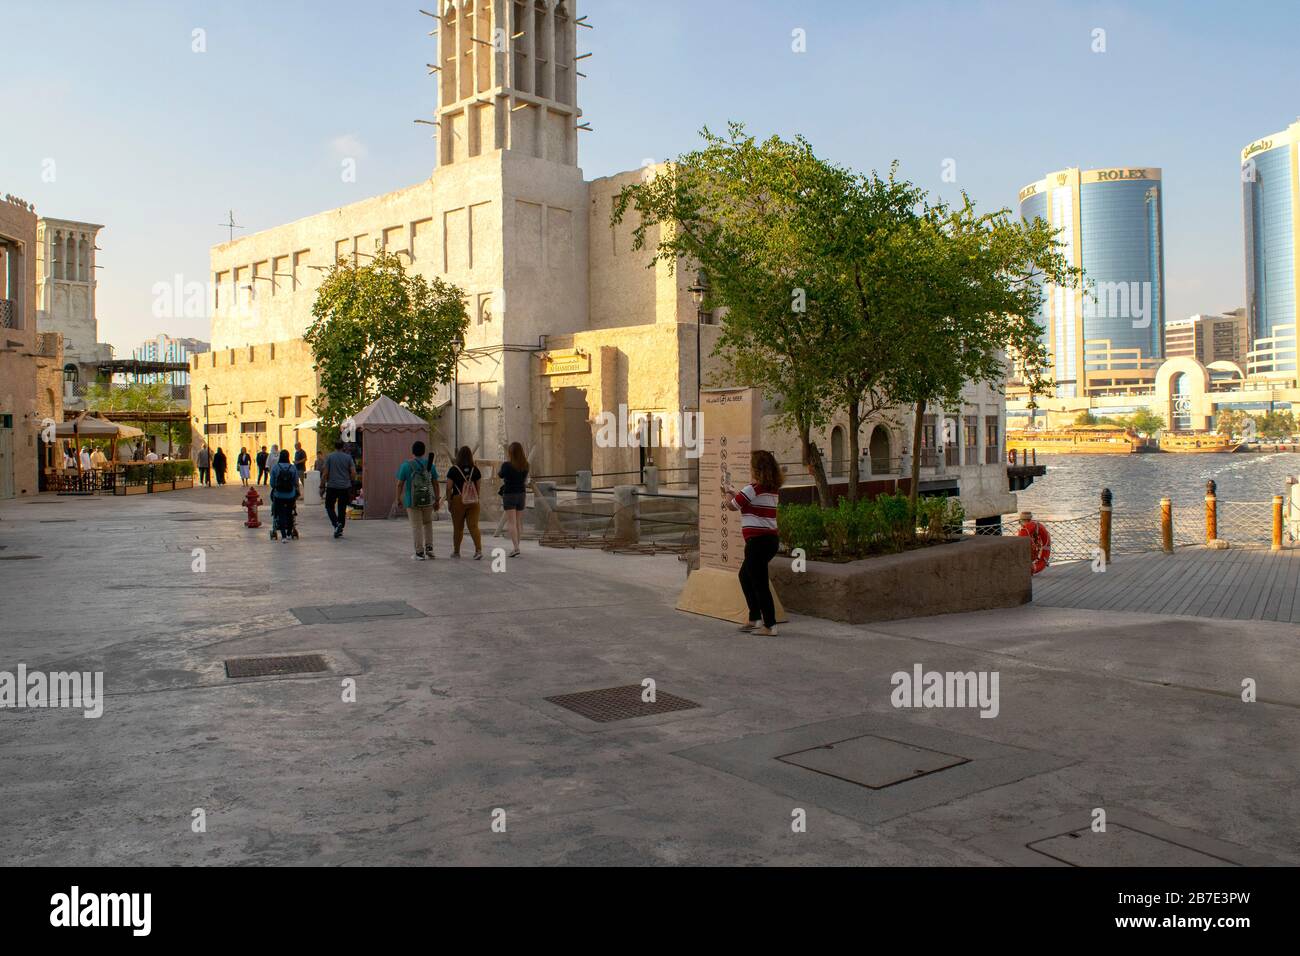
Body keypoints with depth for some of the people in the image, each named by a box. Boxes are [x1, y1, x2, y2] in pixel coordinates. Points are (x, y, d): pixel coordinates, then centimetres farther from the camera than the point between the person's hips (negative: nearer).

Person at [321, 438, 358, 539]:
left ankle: (336, 524, -11)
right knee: (342, 509, 9)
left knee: (329, 506, 10)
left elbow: (325, 473, -5)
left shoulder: (330, 457, -3)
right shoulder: (348, 457, 2)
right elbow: (353, 473, -2)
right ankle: (339, 530, 9)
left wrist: (322, 487, 0)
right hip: (345, 487, 2)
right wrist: (351, 483, 15)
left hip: (332, 486, -2)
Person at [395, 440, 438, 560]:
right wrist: (437, 500, 12)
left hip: (412, 500, -2)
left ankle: (420, 553, 4)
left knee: (416, 526, 3)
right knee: (428, 523, 21)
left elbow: (400, 484, -6)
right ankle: (429, 548, 12)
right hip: (428, 499, 2)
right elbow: (435, 484, 4)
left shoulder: (406, 465, -6)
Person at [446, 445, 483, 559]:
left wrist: (449, 502, 3)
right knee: (473, 526, -1)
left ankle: (456, 551, 22)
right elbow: (478, 488, 6)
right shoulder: (475, 470, 2)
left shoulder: (453, 470, -6)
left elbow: (449, 488, -5)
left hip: (458, 500, -2)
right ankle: (479, 549, -16)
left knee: (458, 527, 10)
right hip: (473, 501, 2)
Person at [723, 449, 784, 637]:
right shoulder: (772, 488, 11)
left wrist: (727, 492, 15)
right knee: (745, 576, 23)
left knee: (760, 583, -4)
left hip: (758, 541, -10)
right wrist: (733, 492, 30)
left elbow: (732, 505, -5)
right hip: (770, 539, 10)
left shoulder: (754, 488, -16)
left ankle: (770, 626, -1)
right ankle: (755, 619, 26)